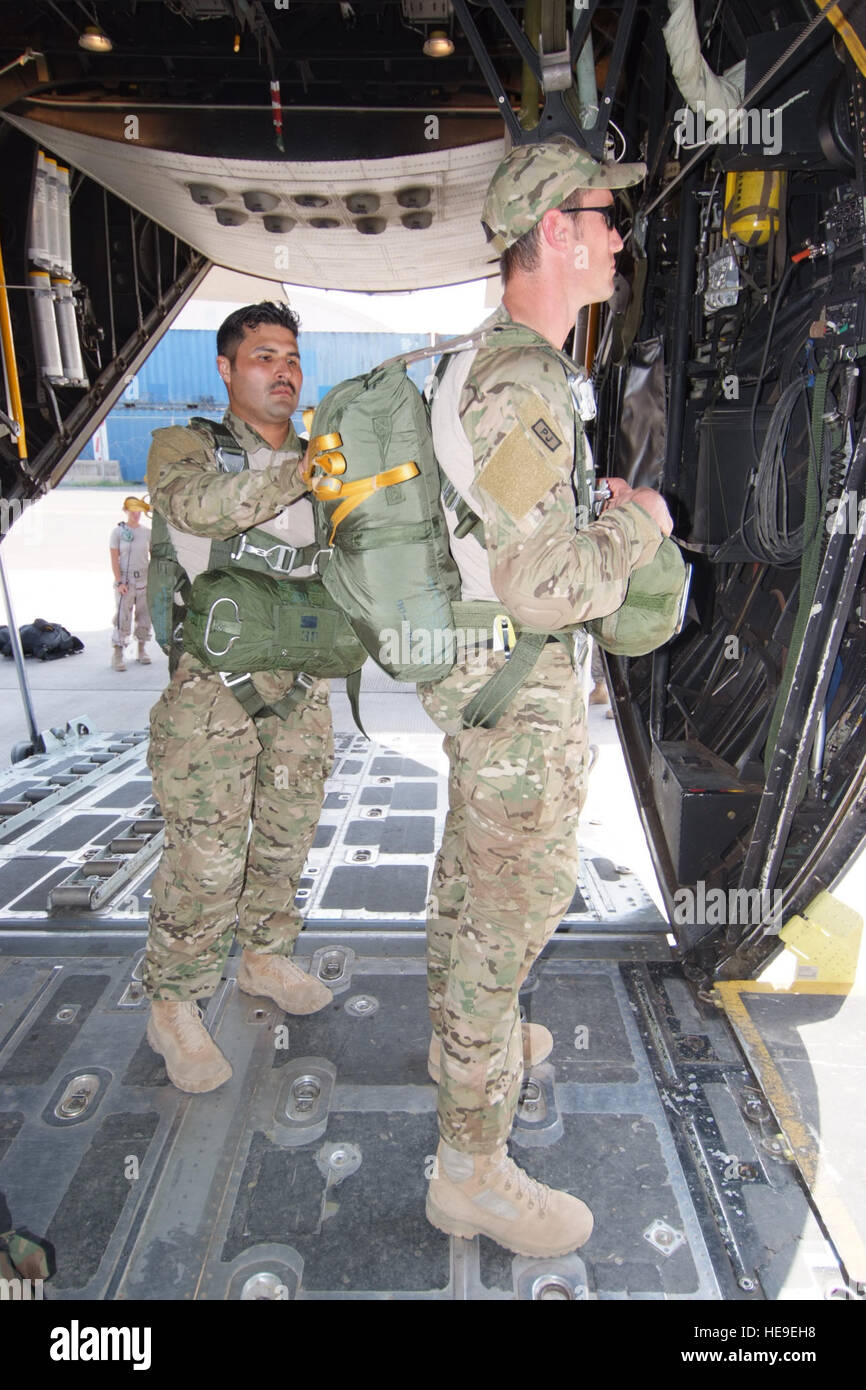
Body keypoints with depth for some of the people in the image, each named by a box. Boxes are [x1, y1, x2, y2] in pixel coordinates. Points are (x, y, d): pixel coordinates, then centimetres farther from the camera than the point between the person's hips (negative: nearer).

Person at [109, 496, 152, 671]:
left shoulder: (147, 532, 7)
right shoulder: (117, 532, -2)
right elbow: (114, 559, -6)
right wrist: (119, 582, -14)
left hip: (145, 579, 4)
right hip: (125, 580, -4)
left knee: (144, 616, 7)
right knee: (123, 617, -8)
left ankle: (141, 651, 22)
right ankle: (117, 656, -3)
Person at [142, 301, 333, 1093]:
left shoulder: (321, 461, 13)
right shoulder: (184, 448, -3)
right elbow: (202, 506, -26)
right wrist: (300, 471, -36)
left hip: (300, 684, 6)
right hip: (215, 682, -5)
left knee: (286, 837, 15)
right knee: (206, 858, -3)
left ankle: (265, 958, 37)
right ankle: (174, 1007, 18)